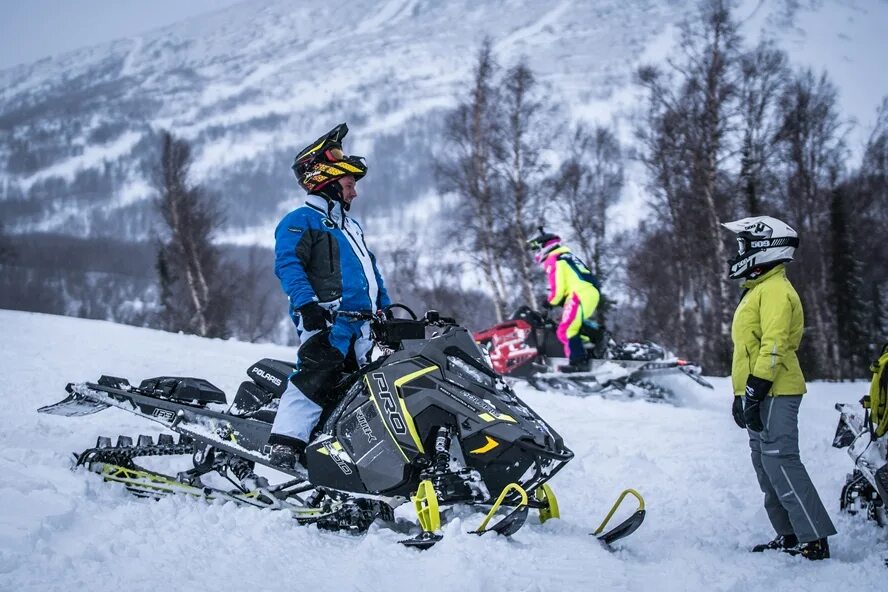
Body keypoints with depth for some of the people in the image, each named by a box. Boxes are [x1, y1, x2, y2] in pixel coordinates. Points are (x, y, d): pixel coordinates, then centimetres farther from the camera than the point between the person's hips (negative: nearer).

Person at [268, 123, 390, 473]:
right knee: (317, 376, -22)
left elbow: (371, 272, 35)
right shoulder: (301, 222, 0)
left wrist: (385, 310, 28)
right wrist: (306, 302, -26)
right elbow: (288, 264, -13)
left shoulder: (351, 227, 29)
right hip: (327, 320, -9)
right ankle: (285, 445, -28)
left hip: (362, 325, 9)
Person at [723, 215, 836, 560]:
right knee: (767, 467, 10)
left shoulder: (775, 290, -11)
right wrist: (741, 395, 24)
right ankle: (790, 537, 14)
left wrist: (754, 392, -24)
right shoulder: (758, 290, 22)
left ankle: (814, 541, -15)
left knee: (781, 463, -15)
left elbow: (773, 346, -20)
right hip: (759, 394, 11)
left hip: (774, 393, -11)